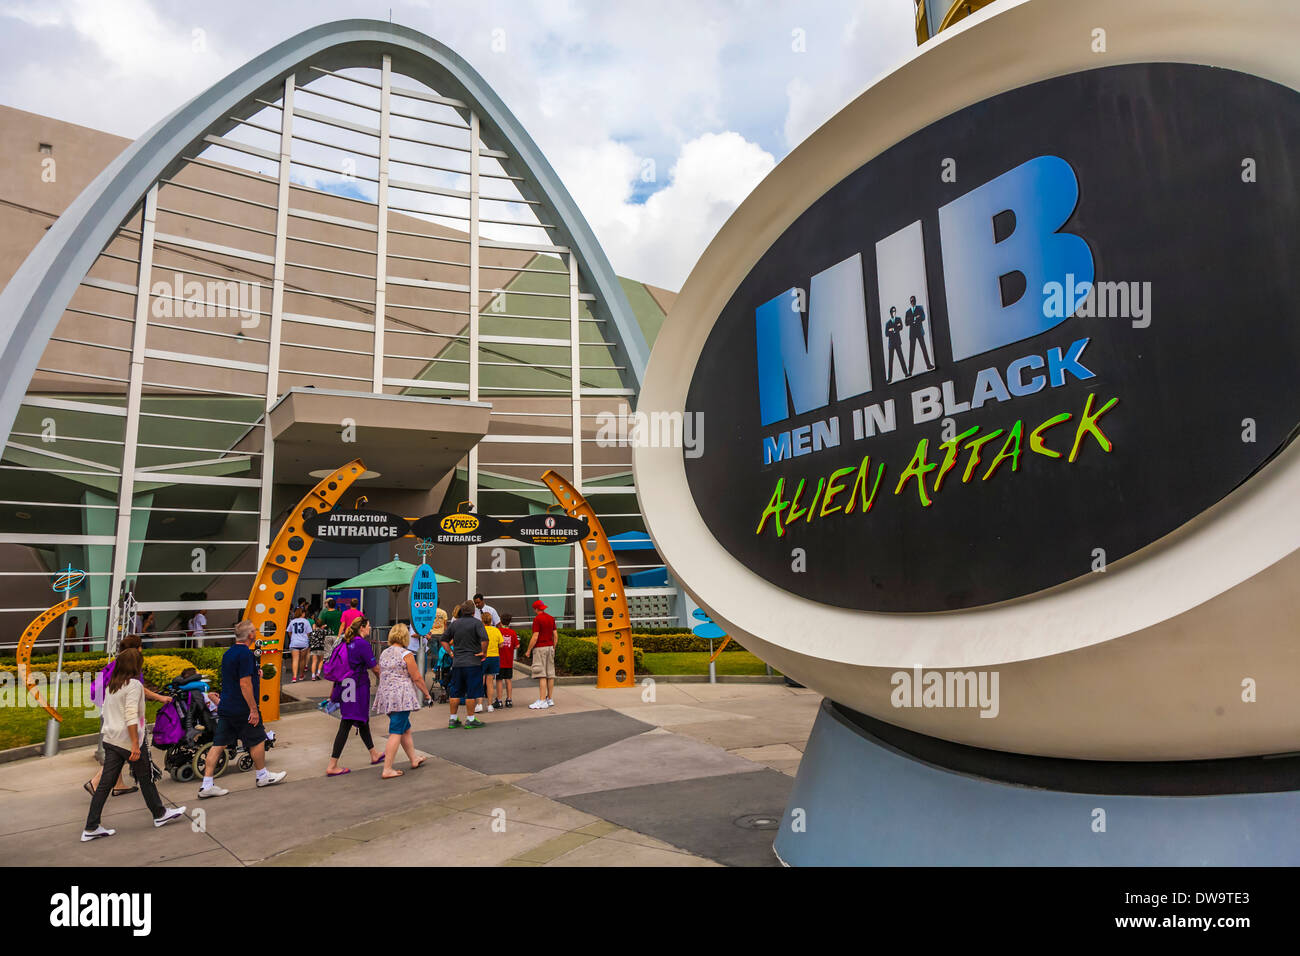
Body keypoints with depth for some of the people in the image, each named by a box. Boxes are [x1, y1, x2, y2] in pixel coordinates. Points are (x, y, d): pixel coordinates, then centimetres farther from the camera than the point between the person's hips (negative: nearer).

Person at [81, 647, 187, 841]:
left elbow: (107, 713, 18)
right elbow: (131, 716, -21)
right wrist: (135, 745, -21)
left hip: (111, 740, 7)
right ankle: (160, 814, 21)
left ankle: (91, 828, 8)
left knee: (105, 783, 8)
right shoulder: (134, 685, -15)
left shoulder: (110, 686, 11)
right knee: (145, 778, 7)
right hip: (128, 740, -7)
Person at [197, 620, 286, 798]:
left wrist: (254, 674, 18)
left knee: (218, 744, 7)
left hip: (225, 708, 9)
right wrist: (253, 709, -19)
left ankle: (207, 785, 7)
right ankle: (263, 776, 22)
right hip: (241, 709, -9)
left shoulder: (228, 653, 11)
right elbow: (244, 684, -22)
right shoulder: (245, 653, -18)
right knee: (257, 740, 8)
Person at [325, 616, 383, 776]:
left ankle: (374, 755, 33)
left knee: (363, 720, 19)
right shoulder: (362, 644, -15)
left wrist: (334, 688, 22)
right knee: (346, 725, -5)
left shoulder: (346, 642, 9)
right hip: (358, 688, -9)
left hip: (344, 685, 9)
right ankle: (332, 766, -3)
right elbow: (375, 668, -12)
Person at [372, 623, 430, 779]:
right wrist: (426, 693, 3)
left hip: (385, 695, 8)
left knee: (406, 729, 19)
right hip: (401, 697, -8)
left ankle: (414, 760, 30)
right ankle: (387, 769, -5)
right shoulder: (406, 654, -9)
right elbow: (417, 677, -8)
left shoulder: (384, 654, 12)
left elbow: (380, 675, 20)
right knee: (396, 732, -4)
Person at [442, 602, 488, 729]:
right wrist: (484, 652, -9)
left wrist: (450, 652, 15)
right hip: (473, 662, -5)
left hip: (457, 662, 5)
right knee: (471, 693, 2)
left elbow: (444, 640, 13)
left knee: (455, 692, 12)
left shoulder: (454, 623, 7)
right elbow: (484, 639, -22)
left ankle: (453, 719, 19)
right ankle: (470, 719, 6)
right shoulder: (476, 622, -9)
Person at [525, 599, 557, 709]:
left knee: (541, 676, -9)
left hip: (540, 648, -8)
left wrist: (528, 650, -7)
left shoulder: (537, 619, -11)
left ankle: (542, 701, -11)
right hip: (550, 647, 8)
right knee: (550, 674, 9)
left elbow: (535, 637, -15)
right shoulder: (551, 618, 11)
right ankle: (549, 699, 14)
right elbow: (555, 635, 12)